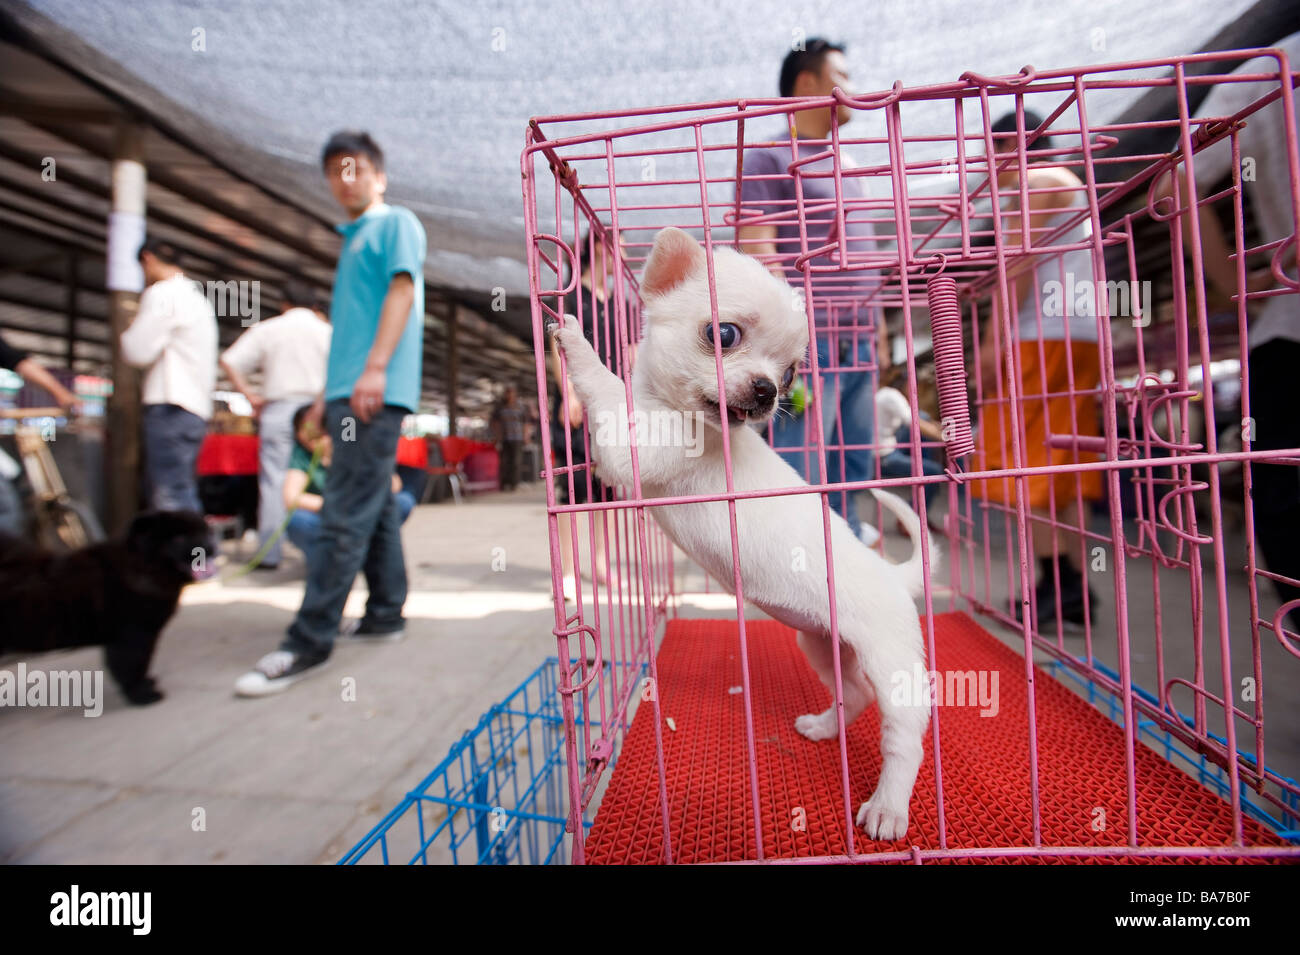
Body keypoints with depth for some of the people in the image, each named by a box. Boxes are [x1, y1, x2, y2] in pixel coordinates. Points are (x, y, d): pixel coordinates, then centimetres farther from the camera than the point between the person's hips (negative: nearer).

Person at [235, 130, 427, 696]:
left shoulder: (396, 223, 4)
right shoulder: (352, 240, 28)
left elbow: (402, 290, -11)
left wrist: (375, 367, -23)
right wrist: (329, 393, 22)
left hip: (377, 394, -9)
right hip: (350, 394, 9)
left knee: (345, 517, -12)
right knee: (376, 507, 11)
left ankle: (308, 642, -8)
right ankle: (385, 613, 21)